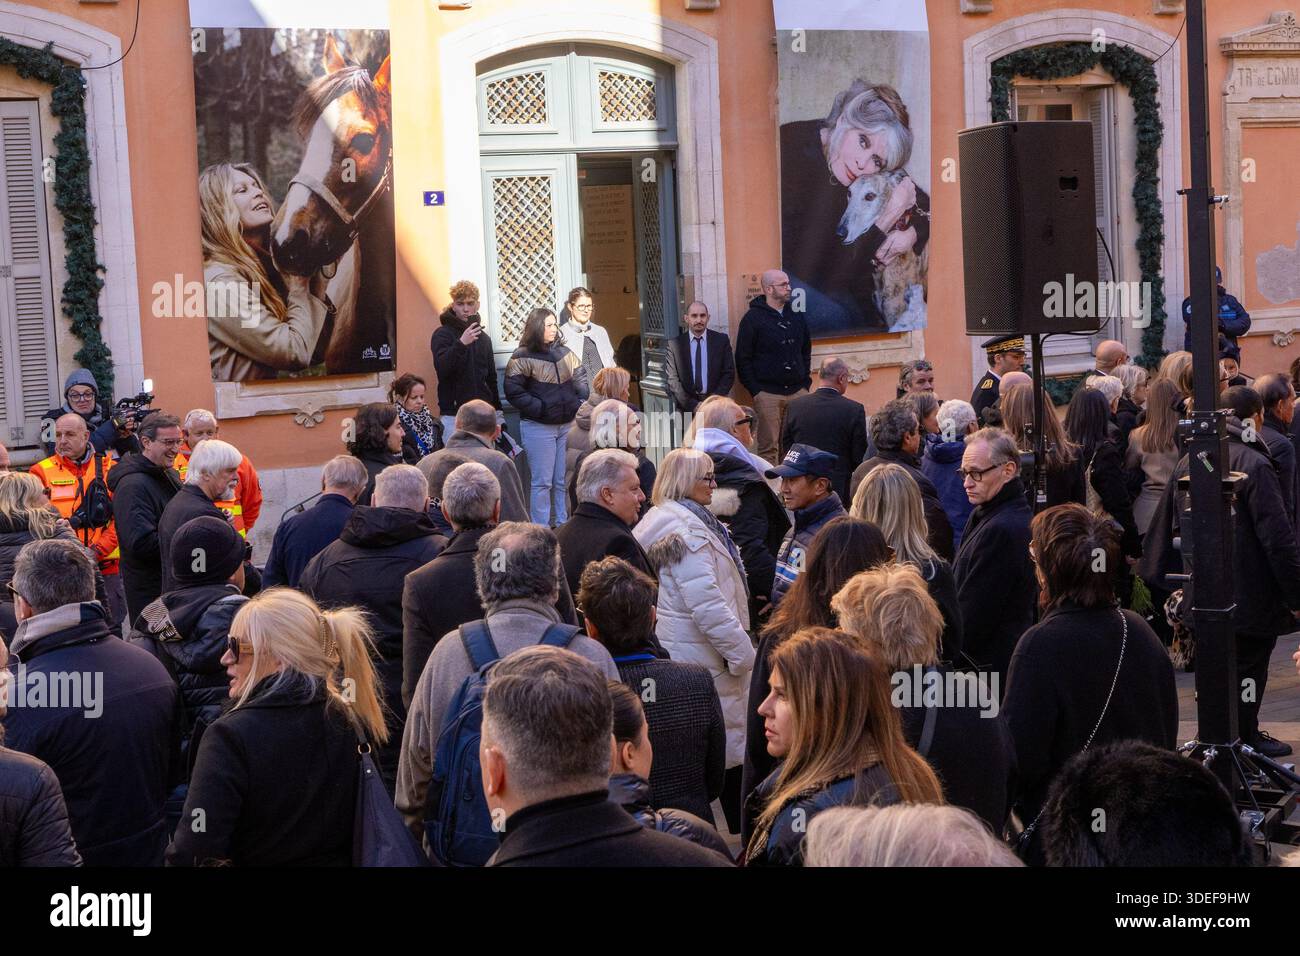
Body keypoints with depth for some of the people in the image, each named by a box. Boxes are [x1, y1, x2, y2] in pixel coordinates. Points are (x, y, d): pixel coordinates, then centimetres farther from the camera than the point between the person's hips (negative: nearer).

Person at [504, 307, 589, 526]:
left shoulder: (564, 352, 9)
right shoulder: (523, 357, -9)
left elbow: (580, 379, 16)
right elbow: (513, 391, -14)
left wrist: (580, 404, 1)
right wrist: (540, 409, -15)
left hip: (568, 424, 6)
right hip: (538, 427, -6)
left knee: (564, 479, 11)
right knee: (543, 481, -2)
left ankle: (563, 524, 21)